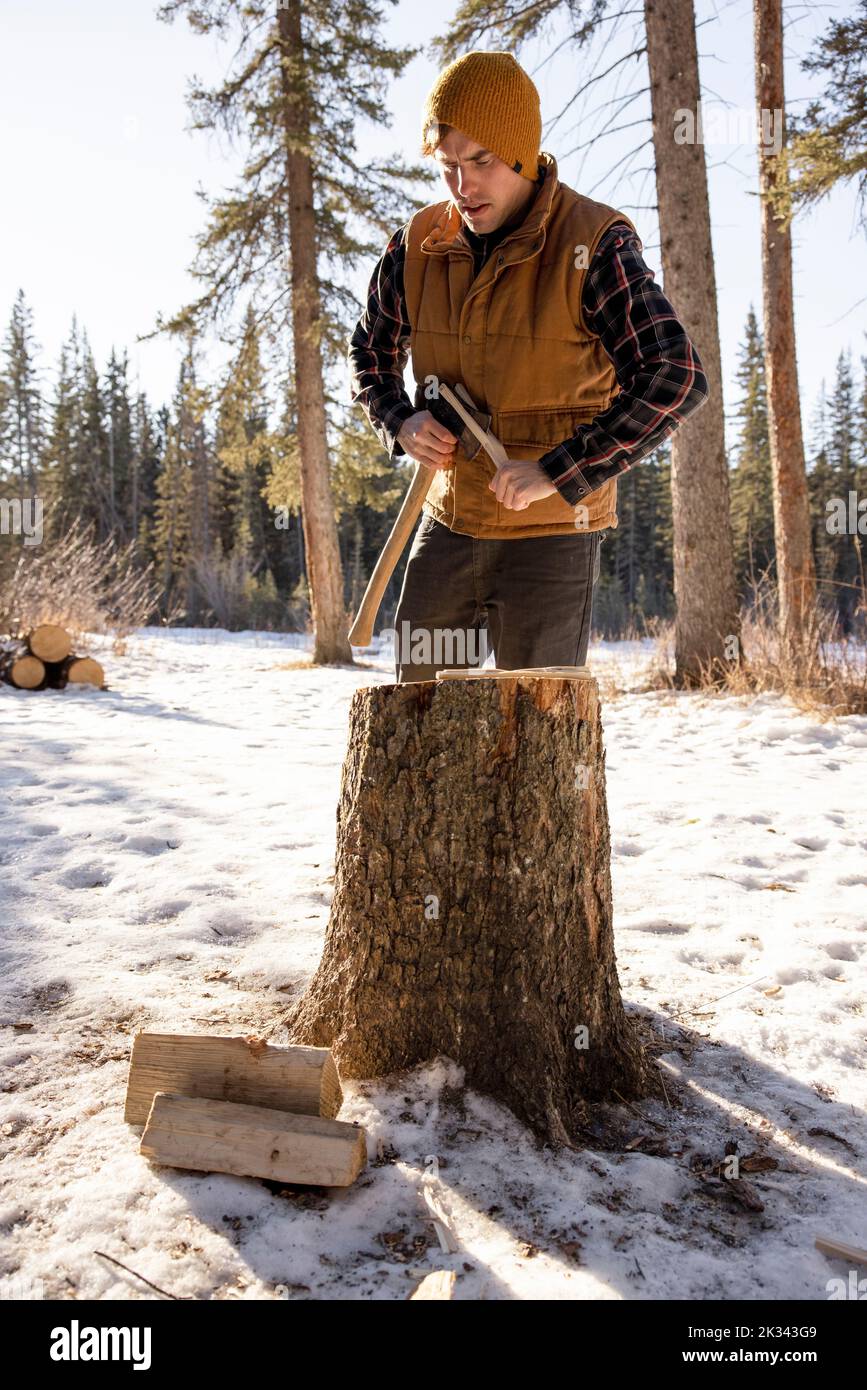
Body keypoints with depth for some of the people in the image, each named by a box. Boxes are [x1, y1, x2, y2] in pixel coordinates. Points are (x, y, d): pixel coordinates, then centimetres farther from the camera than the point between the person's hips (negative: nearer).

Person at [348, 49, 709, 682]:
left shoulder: (592, 244, -14)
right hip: (447, 525, 5)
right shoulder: (420, 245, 1)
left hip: (550, 535, -5)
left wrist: (557, 472, -28)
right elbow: (371, 355, 16)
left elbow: (677, 379, -23)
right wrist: (403, 421, -6)